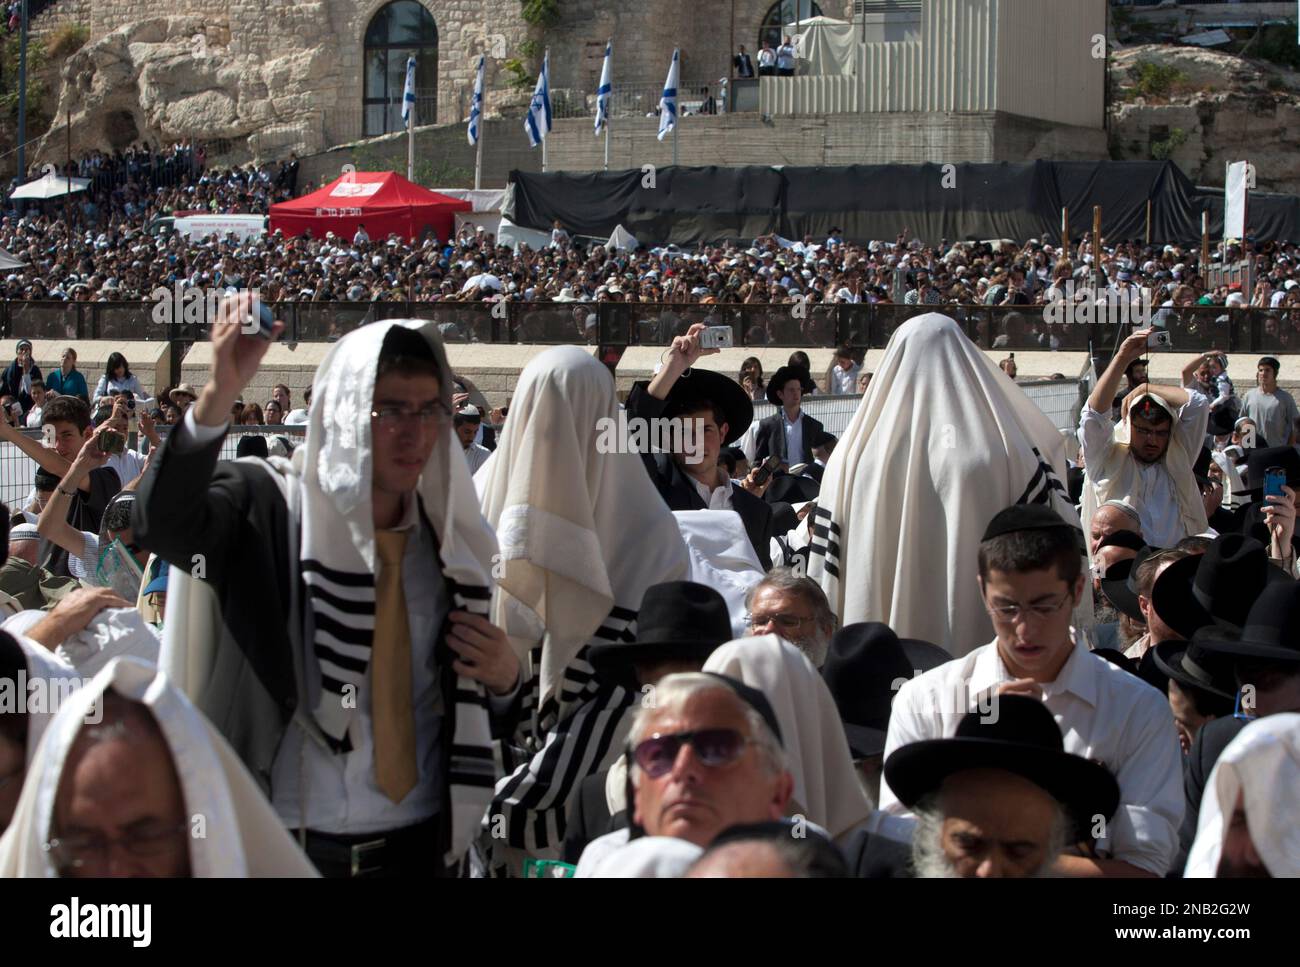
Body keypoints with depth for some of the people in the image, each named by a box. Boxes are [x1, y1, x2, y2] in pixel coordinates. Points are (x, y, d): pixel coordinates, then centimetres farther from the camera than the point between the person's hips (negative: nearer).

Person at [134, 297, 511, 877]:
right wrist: (219, 396, -40)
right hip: (288, 846, -3)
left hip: (417, 845, 3)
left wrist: (504, 678, -8)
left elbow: (484, 717, 15)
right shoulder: (270, 507, -5)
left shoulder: (451, 545, 6)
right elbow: (163, 523, -27)